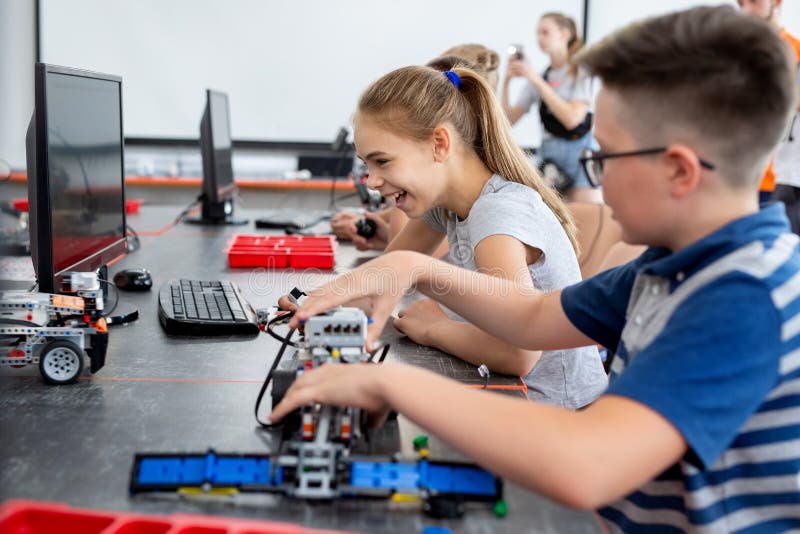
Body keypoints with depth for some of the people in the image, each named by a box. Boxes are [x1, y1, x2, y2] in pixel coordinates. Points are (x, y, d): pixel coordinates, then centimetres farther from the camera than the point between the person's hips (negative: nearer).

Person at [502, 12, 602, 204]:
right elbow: (509, 119, 8)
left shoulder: (584, 71, -2)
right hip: (548, 154, 4)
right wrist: (506, 80, -5)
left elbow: (572, 118, -16)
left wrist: (536, 80, -15)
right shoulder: (539, 77, 11)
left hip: (580, 151, -4)